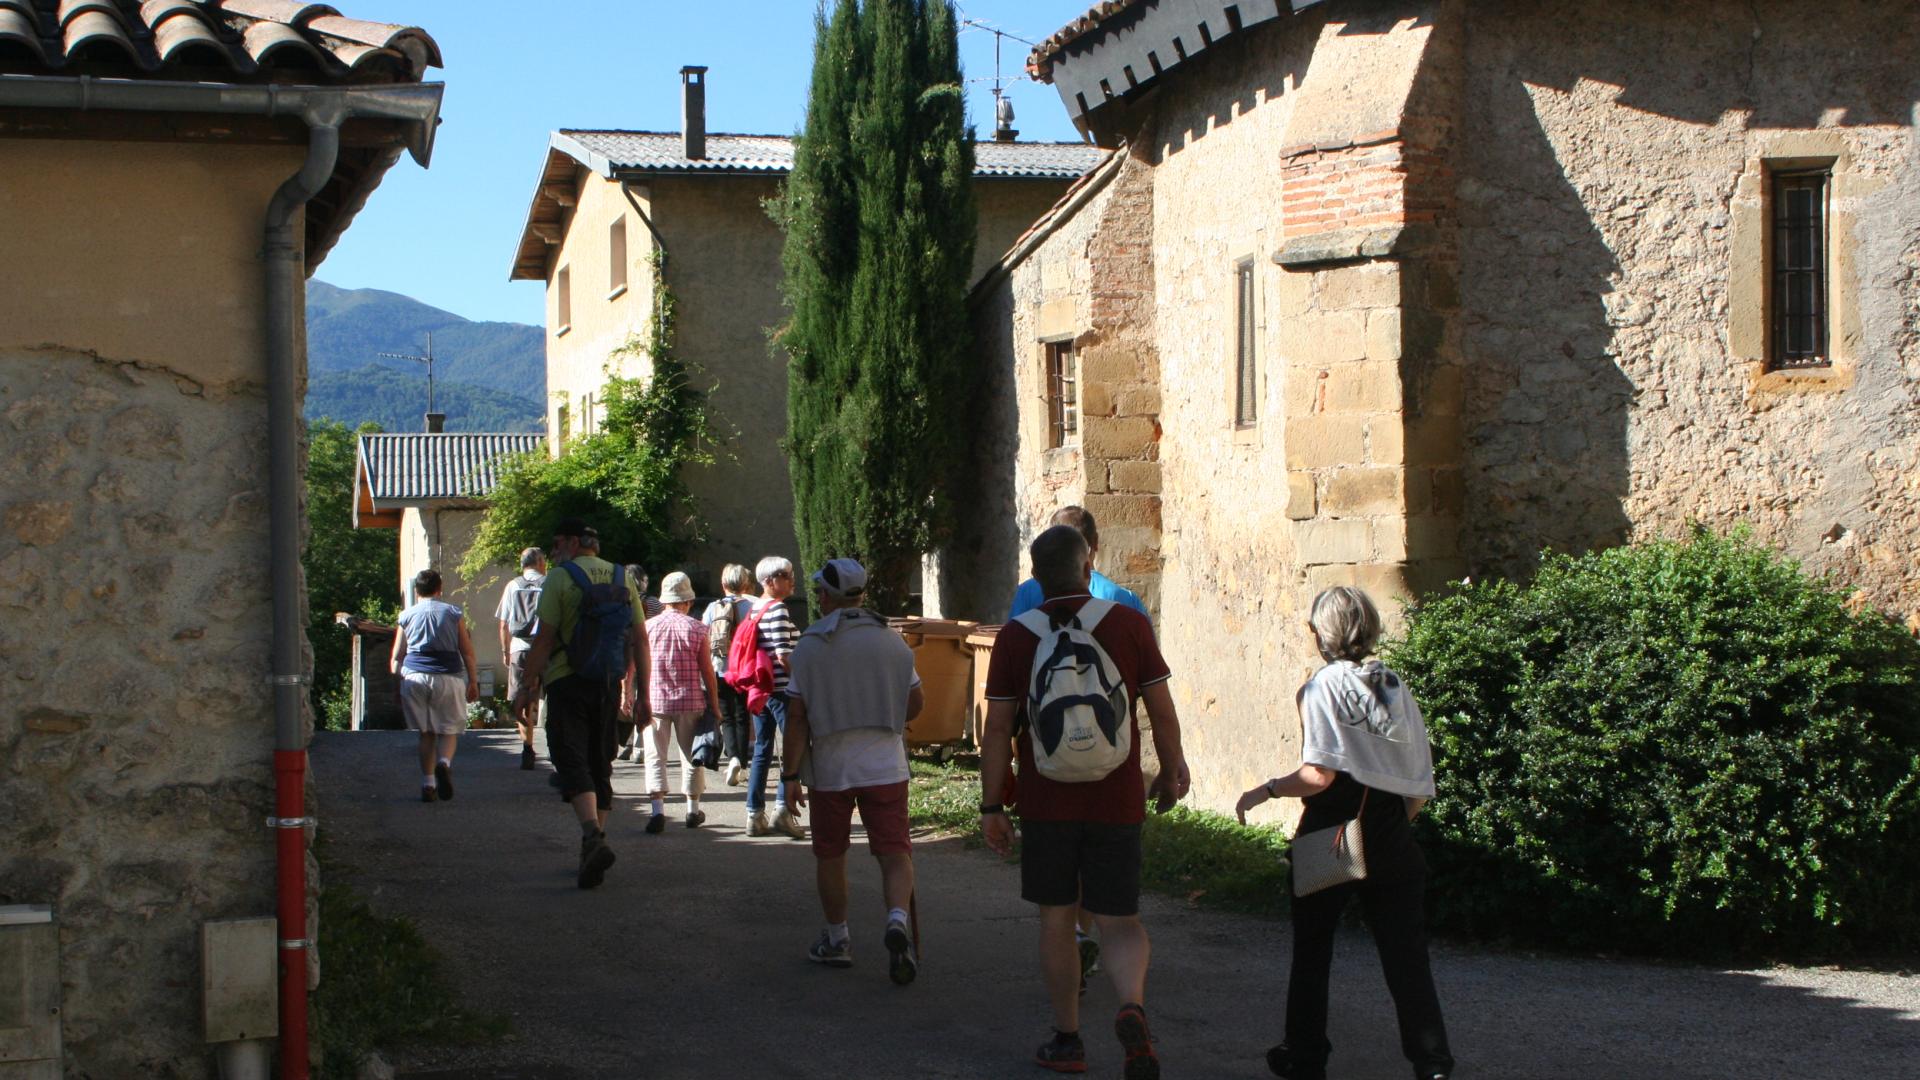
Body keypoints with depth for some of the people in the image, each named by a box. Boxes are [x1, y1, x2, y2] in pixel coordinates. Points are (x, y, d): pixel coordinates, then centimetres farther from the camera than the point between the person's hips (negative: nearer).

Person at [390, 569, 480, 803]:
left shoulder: (407, 616, 9)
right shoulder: (453, 613, 7)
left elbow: (396, 657, 9)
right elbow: (467, 652, 5)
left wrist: (397, 686, 15)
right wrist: (473, 682, 10)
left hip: (415, 677, 1)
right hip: (448, 677, -1)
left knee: (426, 732, 9)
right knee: (449, 729, 7)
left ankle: (428, 784, 4)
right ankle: (444, 762, -23)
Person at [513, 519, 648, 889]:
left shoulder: (560, 579, -6)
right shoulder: (622, 580, 10)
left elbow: (544, 639, -10)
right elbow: (639, 641, 8)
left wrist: (528, 686, -4)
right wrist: (641, 693, 12)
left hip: (568, 682, -5)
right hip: (609, 683, 5)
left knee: (571, 761, -9)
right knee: (599, 764, 14)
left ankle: (593, 837, -30)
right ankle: (593, 847, 17)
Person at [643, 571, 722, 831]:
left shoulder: (649, 627, -1)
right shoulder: (696, 628, -4)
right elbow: (706, 670, -3)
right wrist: (714, 704, 5)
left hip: (655, 700, 0)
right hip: (690, 700, 0)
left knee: (655, 756, 3)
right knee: (691, 754, 13)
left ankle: (658, 809, -11)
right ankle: (693, 809, 22)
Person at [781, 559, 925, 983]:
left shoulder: (809, 646, -4)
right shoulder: (891, 640, 4)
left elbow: (797, 716, -7)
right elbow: (915, 701, 11)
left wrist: (791, 774, -3)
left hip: (830, 766, -1)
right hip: (885, 764, 1)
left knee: (830, 856, 13)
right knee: (894, 852, 1)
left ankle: (837, 940, 23)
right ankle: (898, 920, -24)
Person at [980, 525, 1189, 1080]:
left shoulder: (1016, 637, -3)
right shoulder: (1128, 623, -4)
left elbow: (997, 729, -4)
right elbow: (1162, 711, -1)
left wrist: (991, 807, 3)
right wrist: (1172, 772, 15)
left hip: (1045, 803, 0)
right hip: (1115, 801, 0)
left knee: (1056, 920, 14)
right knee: (1120, 921, 6)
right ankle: (1132, 1007, -22)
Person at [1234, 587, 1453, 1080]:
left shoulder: (1324, 686, -8)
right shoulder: (1396, 687, 7)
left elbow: (1320, 774, -18)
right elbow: (1421, 786, 6)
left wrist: (1265, 791, -5)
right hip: (1392, 840, 4)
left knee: (1312, 951, 12)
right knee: (1406, 955, 3)